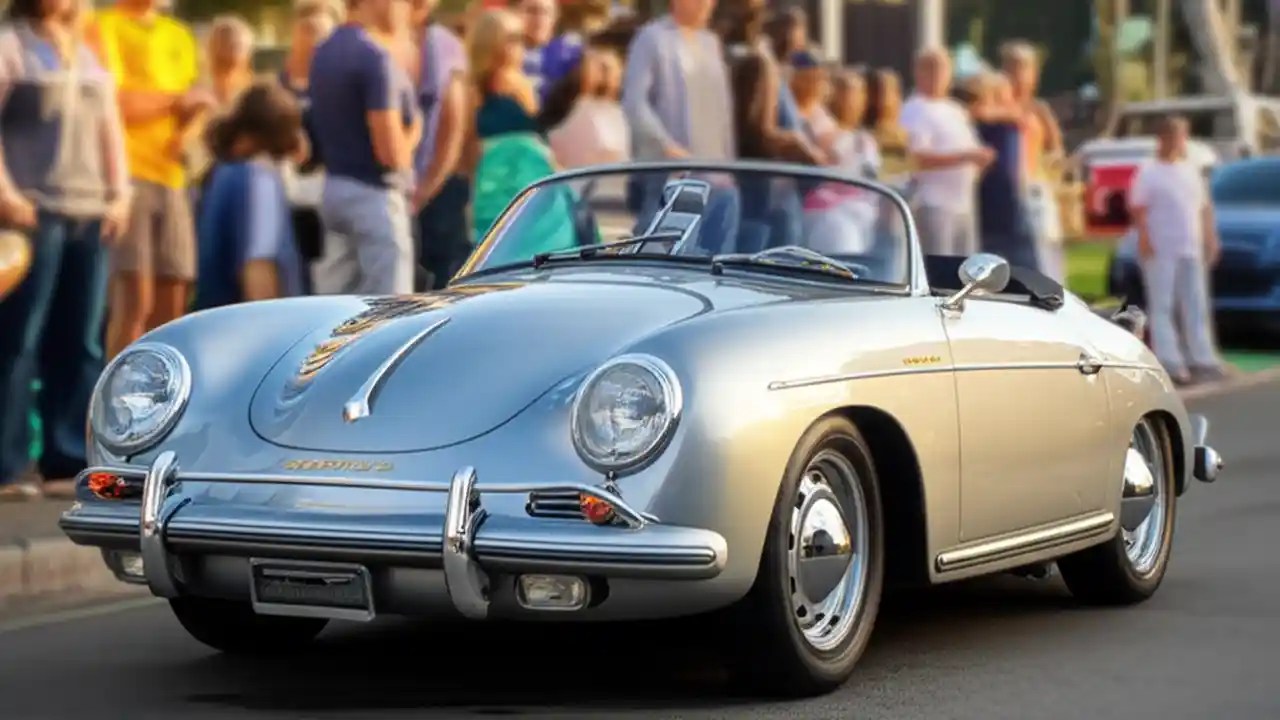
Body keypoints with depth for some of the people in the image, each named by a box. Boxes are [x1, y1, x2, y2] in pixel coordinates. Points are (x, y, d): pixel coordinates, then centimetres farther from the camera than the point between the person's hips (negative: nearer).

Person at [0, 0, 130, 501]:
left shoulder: (90, 56, 21)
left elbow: (110, 127, 20)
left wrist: (119, 193, 9)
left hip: (91, 212, 6)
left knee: (80, 343, 5)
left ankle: (69, 462, 10)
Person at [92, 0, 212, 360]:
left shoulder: (179, 36, 20)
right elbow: (114, 103, -11)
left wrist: (188, 131, -5)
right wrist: (175, 99, -1)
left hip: (171, 176, 7)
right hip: (125, 172, -7)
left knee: (171, 307, 5)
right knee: (134, 300, -13)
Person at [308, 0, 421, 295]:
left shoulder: (324, 53, 11)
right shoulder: (375, 57, -18)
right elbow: (392, 152, -20)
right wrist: (413, 131, -1)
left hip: (334, 190, 9)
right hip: (374, 194, -9)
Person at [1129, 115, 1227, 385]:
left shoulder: (1191, 170, 16)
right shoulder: (1149, 173, -3)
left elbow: (1204, 206, 19)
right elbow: (1138, 209, -10)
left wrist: (1211, 239, 14)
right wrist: (1144, 239, -20)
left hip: (1191, 249, 6)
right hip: (1161, 251, -6)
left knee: (1196, 307, 8)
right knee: (1163, 306, -6)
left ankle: (1202, 360, 12)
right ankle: (1170, 362, -7)